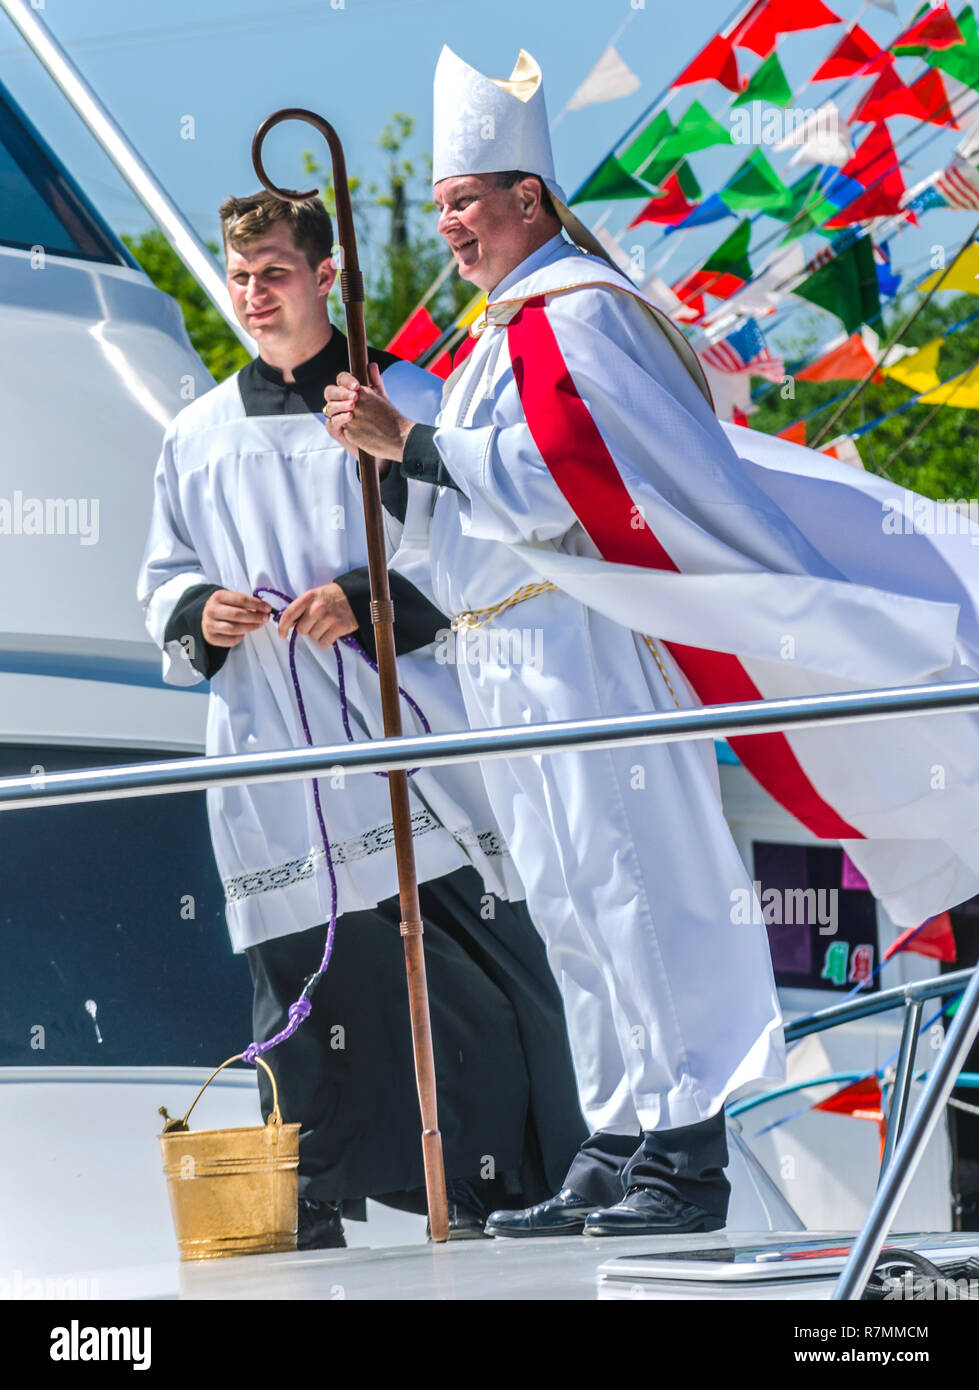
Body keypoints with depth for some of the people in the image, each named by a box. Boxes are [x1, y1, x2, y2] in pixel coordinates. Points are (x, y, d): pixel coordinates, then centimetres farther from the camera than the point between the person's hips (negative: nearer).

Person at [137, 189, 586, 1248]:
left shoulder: (401, 400, 7)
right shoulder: (197, 437, 17)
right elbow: (161, 582, 22)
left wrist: (371, 602, -12)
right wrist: (198, 615, -1)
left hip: (403, 729, -3)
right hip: (270, 745, 3)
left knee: (464, 958, -9)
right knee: (295, 971, 0)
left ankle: (497, 1181, -3)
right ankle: (315, 1200, 6)